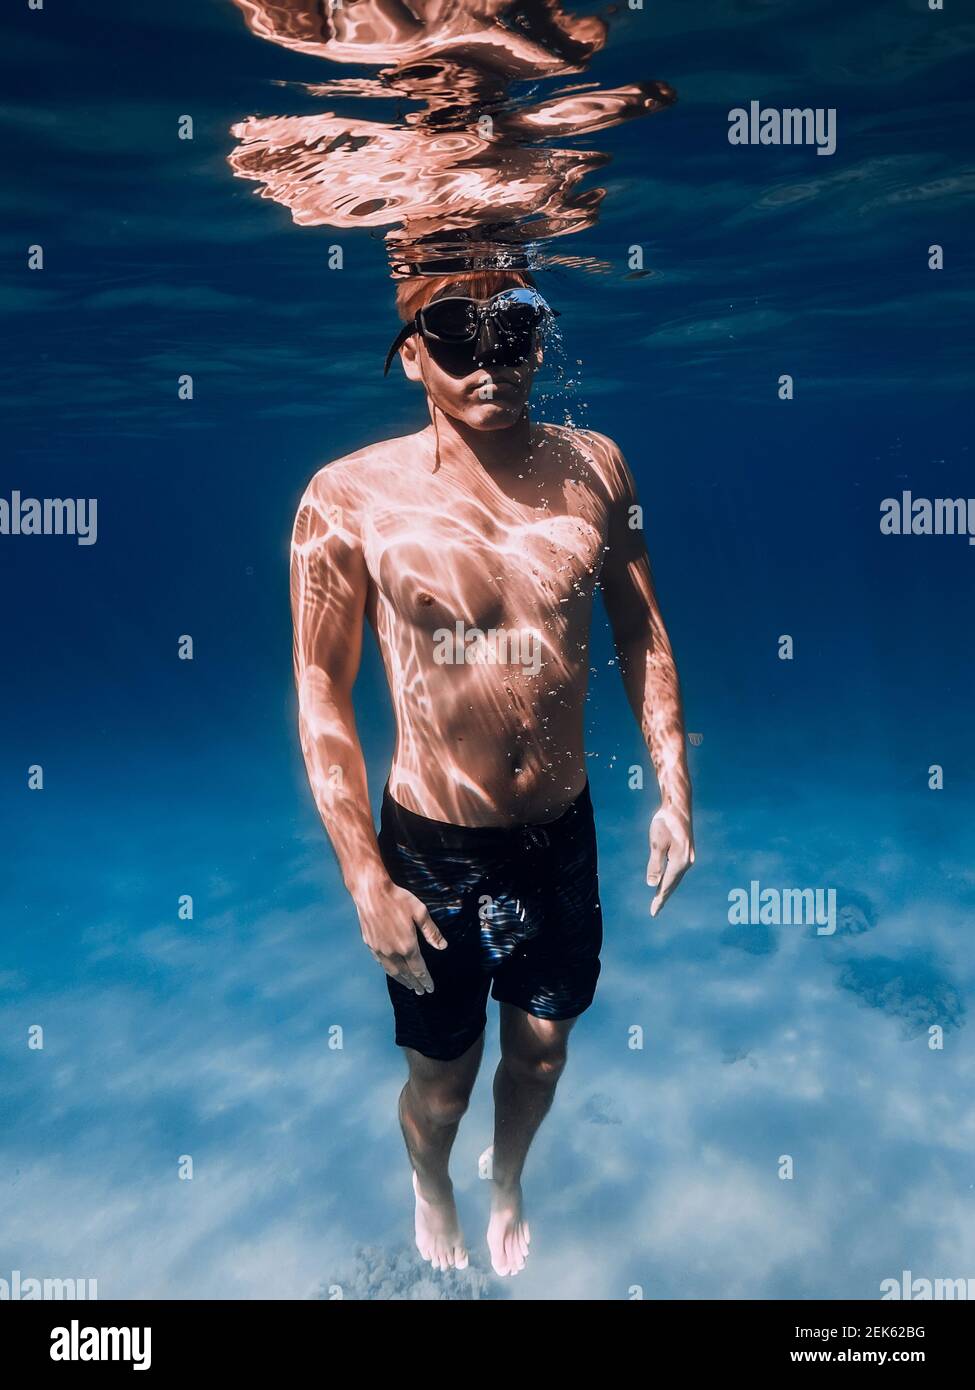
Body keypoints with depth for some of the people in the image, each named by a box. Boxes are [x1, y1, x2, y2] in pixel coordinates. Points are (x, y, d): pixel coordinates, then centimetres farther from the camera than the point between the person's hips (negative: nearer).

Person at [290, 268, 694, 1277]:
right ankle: (432, 1196, 56)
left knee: (541, 1050, 23)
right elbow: (321, 692, -11)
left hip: (563, 832, 3)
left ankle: (508, 1191, 59)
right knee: (442, 1082, 17)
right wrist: (367, 883, -13)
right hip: (433, 847, -3)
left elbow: (640, 632, 4)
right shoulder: (352, 496, -16)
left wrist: (673, 792, 0)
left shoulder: (592, 466, -6)